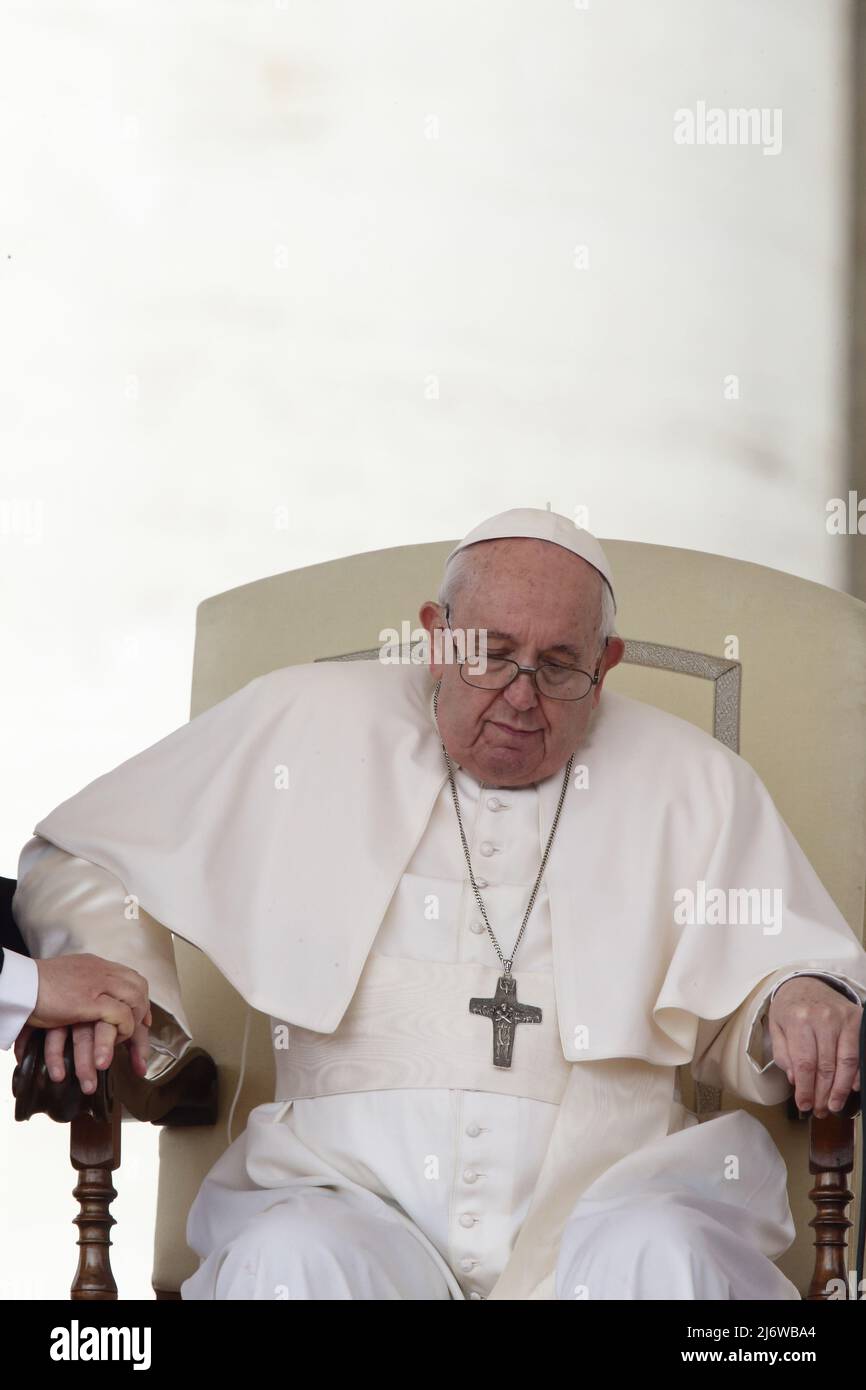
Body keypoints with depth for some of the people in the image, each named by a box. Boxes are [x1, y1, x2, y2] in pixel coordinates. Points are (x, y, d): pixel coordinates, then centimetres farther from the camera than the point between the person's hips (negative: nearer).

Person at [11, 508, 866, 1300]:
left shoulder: (693, 781, 17)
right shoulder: (306, 726, 14)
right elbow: (78, 865, 20)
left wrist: (794, 1004, -8)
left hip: (595, 1198, 1)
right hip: (347, 1192, 0)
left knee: (659, 1257, -35)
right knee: (285, 1262, -36)